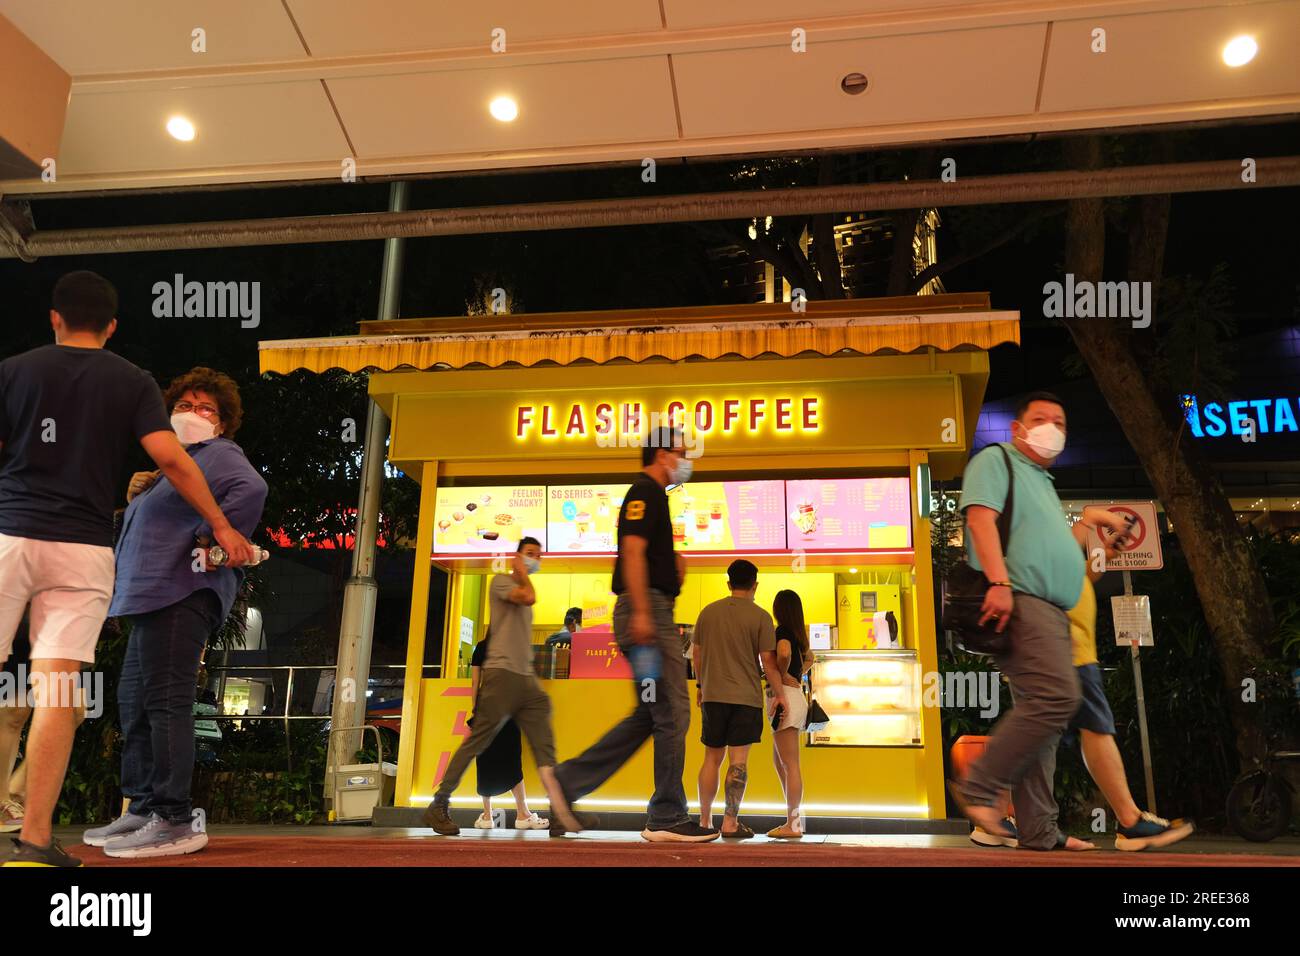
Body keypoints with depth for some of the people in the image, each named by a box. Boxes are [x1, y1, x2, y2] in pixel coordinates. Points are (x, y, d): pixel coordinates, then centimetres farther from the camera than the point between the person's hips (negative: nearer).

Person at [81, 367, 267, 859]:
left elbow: (252, 490, -25)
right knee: (134, 699, 16)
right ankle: (143, 809, 25)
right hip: (153, 596, 12)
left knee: (166, 701, -14)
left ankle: (174, 822, -12)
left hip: (180, 593, -11)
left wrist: (210, 538, -22)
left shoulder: (218, 454, -3)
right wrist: (137, 496, 18)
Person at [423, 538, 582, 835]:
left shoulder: (523, 590, 25)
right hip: (501, 672, -8)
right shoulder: (501, 581, 1)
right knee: (477, 740, -6)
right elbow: (529, 598, -18)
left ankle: (560, 809, -9)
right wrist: (522, 573, -1)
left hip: (526, 677, 8)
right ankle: (439, 805, 4)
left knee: (544, 742, -4)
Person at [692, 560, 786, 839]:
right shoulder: (760, 617, -5)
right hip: (746, 697, -4)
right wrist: (779, 694, 1)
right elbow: (768, 660, -7)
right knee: (738, 760, 0)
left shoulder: (708, 612, 6)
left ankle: (705, 821, 18)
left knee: (712, 758, 12)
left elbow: (697, 653, 11)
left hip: (712, 695, 4)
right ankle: (730, 823, -1)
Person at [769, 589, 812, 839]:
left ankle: (793, 825, -3)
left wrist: (783, 676, -16)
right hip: (796, 695, 9)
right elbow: (809, 658, 33)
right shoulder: (798, 634, 15)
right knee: (780, 762, 16)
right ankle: (794, 818, 19)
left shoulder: (782, 631, -11)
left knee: (790, 764, -6)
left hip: (785, 696, -9)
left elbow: (784, 653, -32)